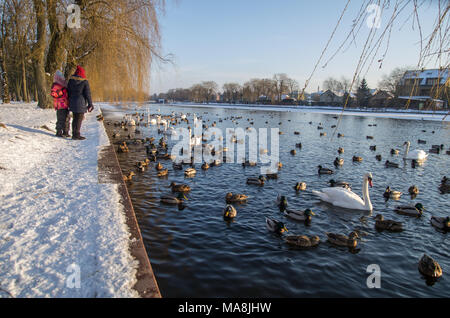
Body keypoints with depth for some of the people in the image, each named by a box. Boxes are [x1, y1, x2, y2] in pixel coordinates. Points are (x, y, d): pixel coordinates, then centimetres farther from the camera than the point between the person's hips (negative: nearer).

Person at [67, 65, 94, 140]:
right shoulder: (85, 81, -10)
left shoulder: (71, 80, 5)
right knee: (79, 118, -1)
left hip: (72, 102, 6)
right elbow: (88, 93, -9)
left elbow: (68, 91, 10)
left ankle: (74, 134, 20)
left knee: (75, 118, 14)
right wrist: (90, 104, -3)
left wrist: (69, 101, 19)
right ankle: (76, 135, -1)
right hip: (81, 103, -6)